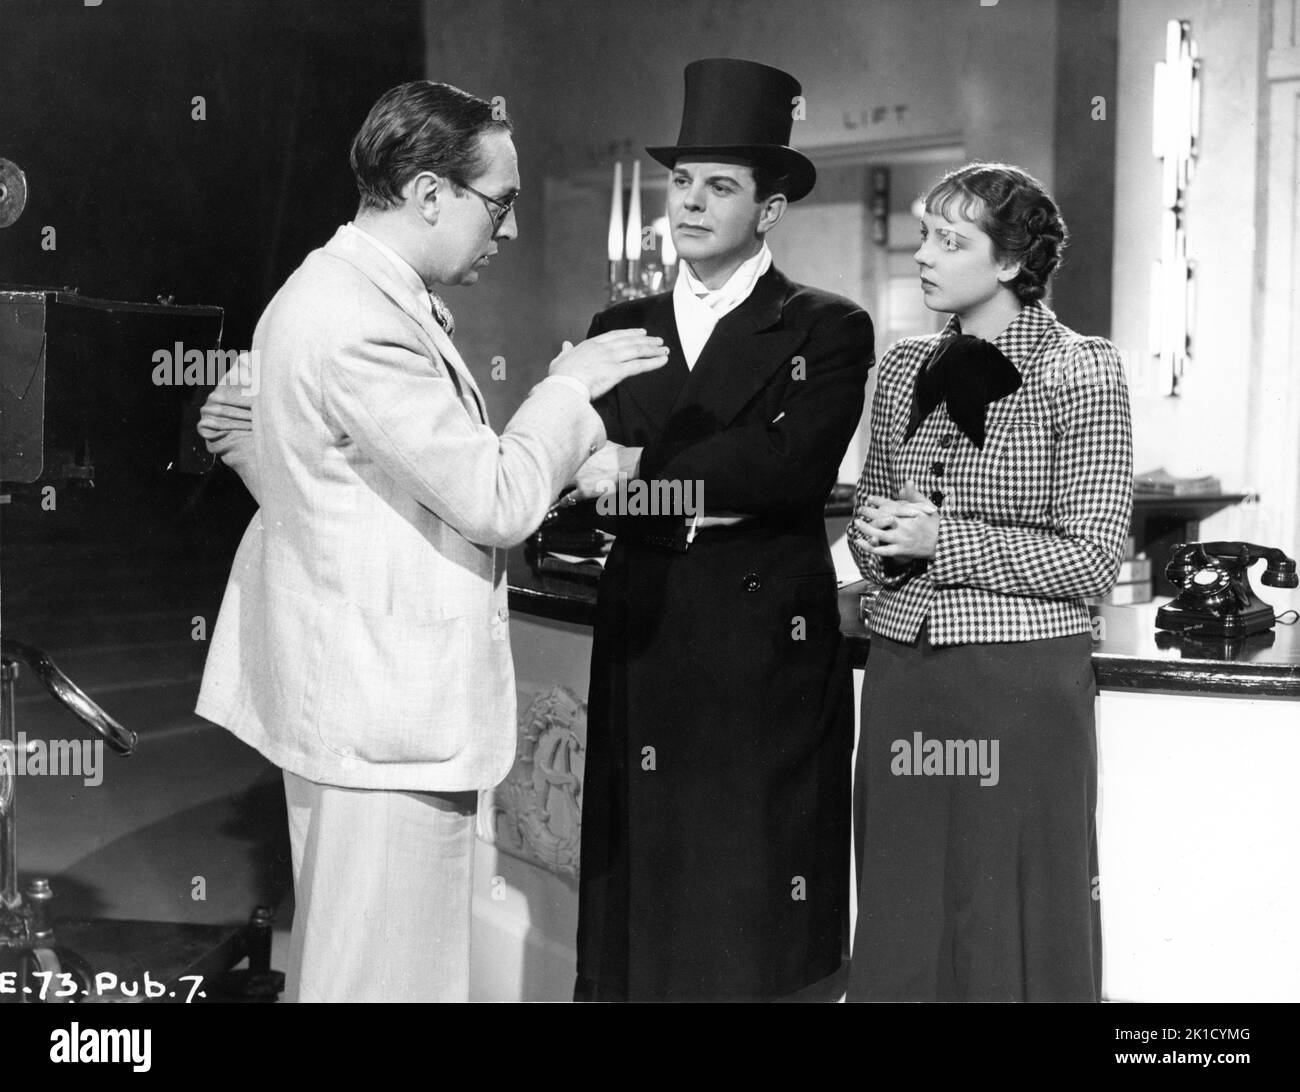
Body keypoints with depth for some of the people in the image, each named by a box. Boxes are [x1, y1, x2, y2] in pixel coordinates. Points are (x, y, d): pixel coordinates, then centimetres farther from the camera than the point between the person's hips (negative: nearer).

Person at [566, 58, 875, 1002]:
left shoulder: (829, 330, 1)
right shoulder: (618, 329, 14)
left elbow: (793, 465, -14)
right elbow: (589, 470, 4)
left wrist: (645, 470, -14)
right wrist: (712, 489, -12)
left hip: (770, 654, -3)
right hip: (642, 654, 4)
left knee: (762, 931, 3)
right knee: (636, 914, 8)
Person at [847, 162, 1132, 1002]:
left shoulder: (1082, 373, -6)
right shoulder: (905, 368, 9)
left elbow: (1093, 560, -10)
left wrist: (944, 540, -15)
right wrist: (878, 539, -4)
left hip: (1022, 684, -5)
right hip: (903, 675, 5)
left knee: (1013, 927, 4)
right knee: (901, 924, 10)